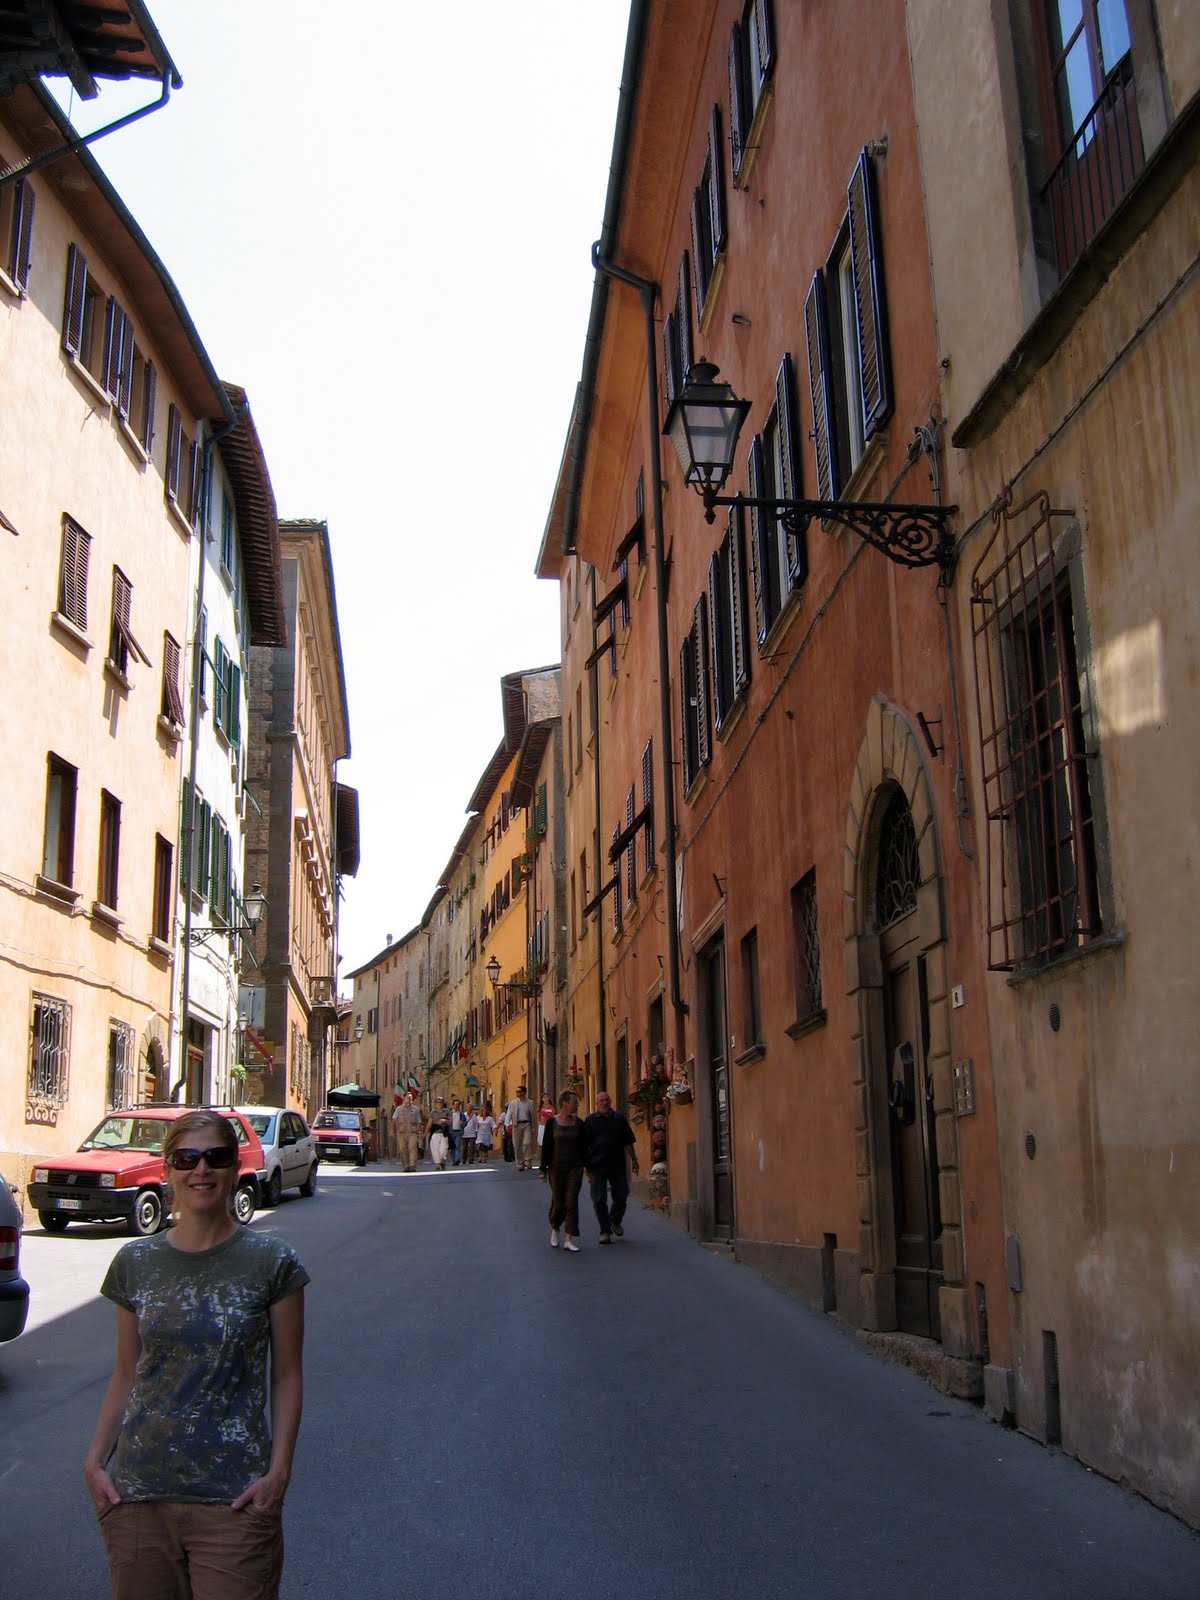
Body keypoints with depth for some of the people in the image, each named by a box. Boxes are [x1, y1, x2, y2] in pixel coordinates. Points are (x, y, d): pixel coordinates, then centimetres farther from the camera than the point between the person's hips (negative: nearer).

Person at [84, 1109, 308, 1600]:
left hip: (234, 1499, -3)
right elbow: (126, 1375, 12)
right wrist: (94, 1460, 2)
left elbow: (287, 1376, 0)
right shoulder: (135, 1262, 6)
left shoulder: (272, 1261, -3)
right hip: (136, 1492, 3)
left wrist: (278, 1470, -9)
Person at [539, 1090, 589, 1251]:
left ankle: (569, 1239, -2)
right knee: (558, 1202, 6)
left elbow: (584, 1146, 8)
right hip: (556, 1168, -1)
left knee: (571, 1202, -4)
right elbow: (546, 1146, -2)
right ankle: (554, 1229, 34)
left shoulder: (578, 1123, 3)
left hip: (575, 1167, 1)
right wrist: (543, 1169, -3)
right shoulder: (552, 1122, -4)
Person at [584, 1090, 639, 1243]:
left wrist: (634, 1159, 9)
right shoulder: (590, 1121, 1)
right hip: (597, 1166, -2)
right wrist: (588, 1167, -5)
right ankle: (605, 1231, 9)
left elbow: (628, 1142, 12)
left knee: (621, 1196, 7)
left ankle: (615, 1220, 35)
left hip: (617, 1165, 2)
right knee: (599, 1200, -1)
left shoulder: (620, 1119, 6)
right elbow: (585, 1145, 0)